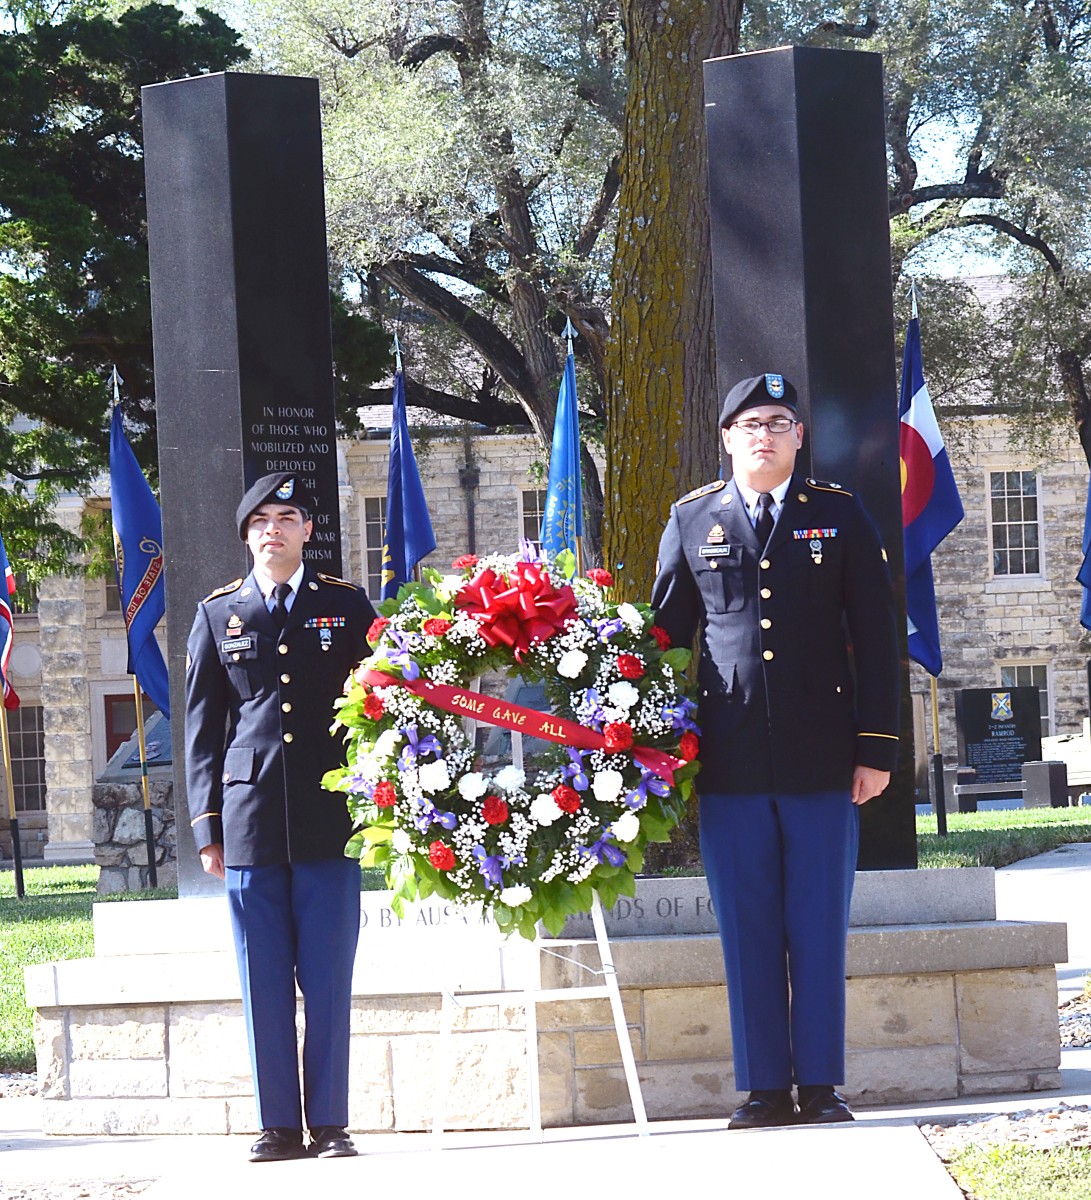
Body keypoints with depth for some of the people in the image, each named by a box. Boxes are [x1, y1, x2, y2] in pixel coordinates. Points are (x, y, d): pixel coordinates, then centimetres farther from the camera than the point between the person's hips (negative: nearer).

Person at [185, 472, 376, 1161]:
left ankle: (330, 1123, 5)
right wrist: (207, 825, 5)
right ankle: (280, 1125, 7)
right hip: (250, 820, 1)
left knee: (329, 981, -1)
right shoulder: (219, 615, 12)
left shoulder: (347, 606, 10)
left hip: (330, 821, -1)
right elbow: (203, 727, 12)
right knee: (264, 984, 1)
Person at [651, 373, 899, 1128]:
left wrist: (877, 748, 0)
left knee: (819, 932, 1)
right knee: (748, 934, 2)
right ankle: (765, 1090, 8)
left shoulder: (841, 517, 7)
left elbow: (876, 640, 6)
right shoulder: (692, 522, 10)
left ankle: (820, 1087, 8)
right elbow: (667, 636, 13)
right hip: (730, 767, 1)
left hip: (822, 762, -1)